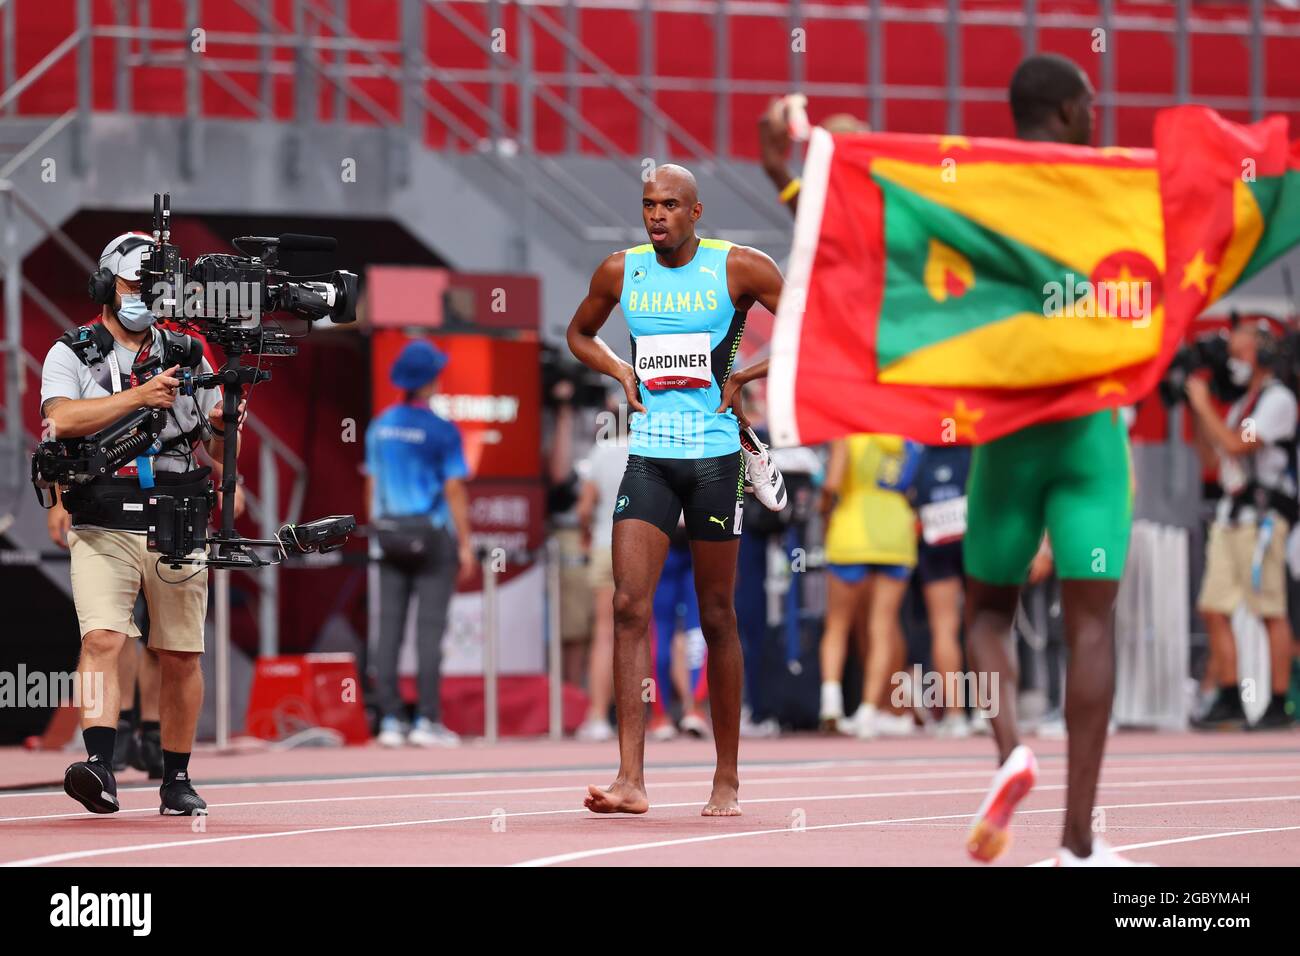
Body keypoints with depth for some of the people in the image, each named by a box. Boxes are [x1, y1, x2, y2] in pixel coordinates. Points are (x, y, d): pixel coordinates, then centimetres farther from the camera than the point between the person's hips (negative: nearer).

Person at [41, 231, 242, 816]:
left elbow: (221, 456, 16)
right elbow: (63, 419, -15)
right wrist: (139, 396, -20)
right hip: (102, 531, -3)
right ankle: (100, 767, -27)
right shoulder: (72, 355, 6)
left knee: (181, 657, 4)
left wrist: (223, 429, -7)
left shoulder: (186, 358, 14)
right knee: (103, 639, -19)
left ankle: (177, 779, 15)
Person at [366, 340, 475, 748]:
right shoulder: (441, 431, -9)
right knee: (429, 627, -4)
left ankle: (389, 720, 3)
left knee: (389, 627, 4)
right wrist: (465, 545, -4)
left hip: (390, 535, 5)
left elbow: (372, 486, 11)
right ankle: (427, 721, -6)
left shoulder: (380, 426, 7)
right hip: (433, 537, -5)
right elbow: (455, 489, -10)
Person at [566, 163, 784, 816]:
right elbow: (579, 333, 23)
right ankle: (631, 779, -15)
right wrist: (618, 370, 5)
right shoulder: (621, 271, 5)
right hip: (648, 456, 2)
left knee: (717, 616, 4)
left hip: (715, 456, -2)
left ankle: (727, 778, 16)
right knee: (630, 604, -11)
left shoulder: (738, 267, -4)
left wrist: (745, 376, -5)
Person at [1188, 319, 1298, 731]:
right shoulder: (1243, 403, 22)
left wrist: (1204, 404, -9)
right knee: (1214, 608, 4)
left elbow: (1237, 446, -16)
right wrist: (1193, 407, 13)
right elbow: (1215, 446, 20)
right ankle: (1229, 701, 8)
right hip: (1230, 512, 9)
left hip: (1262, 515, -9)